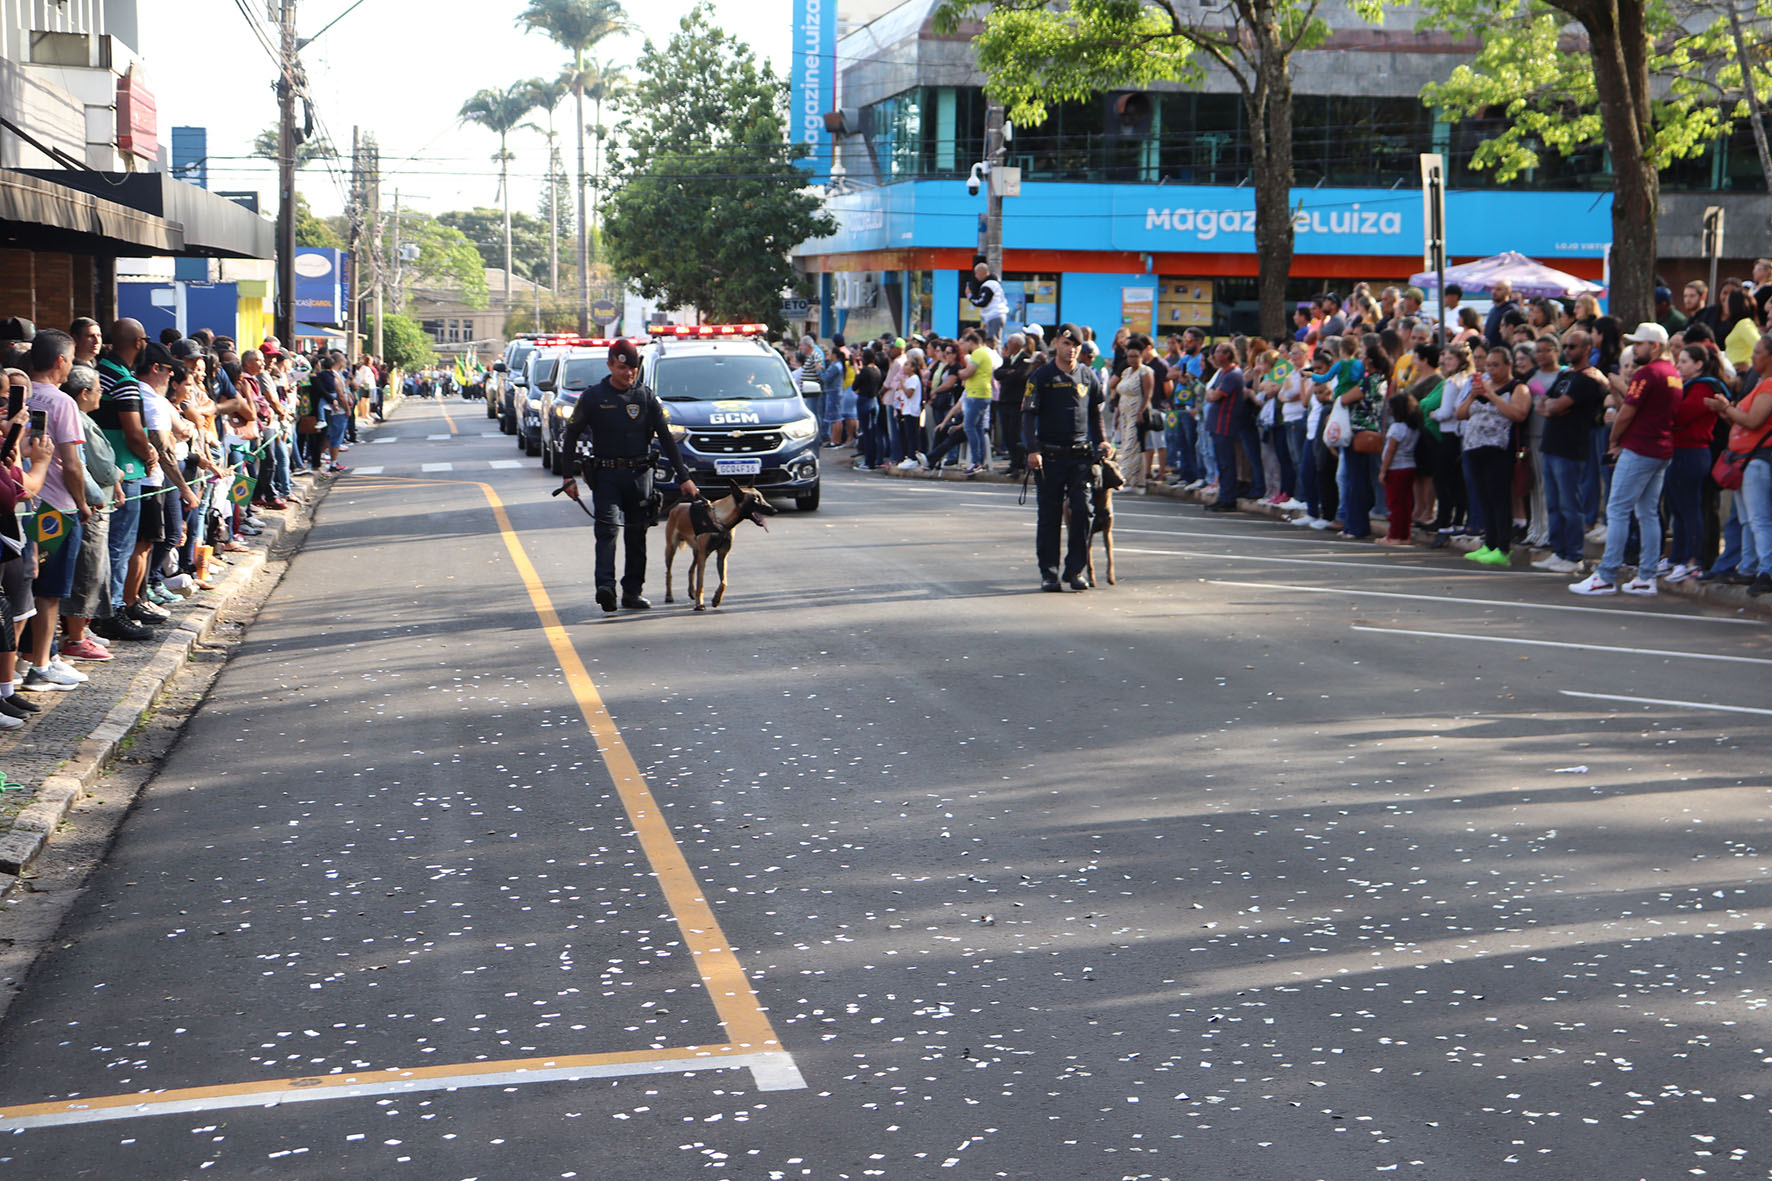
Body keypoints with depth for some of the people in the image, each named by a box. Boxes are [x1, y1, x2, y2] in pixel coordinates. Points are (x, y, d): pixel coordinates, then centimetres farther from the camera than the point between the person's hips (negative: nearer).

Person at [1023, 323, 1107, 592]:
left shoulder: (1087, 378, 11)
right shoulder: (1041, 377, 1)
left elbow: (1096, 413, 21)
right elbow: (1028, 415, -3)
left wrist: (1101, 441, 8)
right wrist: (1033, 449, -13)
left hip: (1081, 455, 3)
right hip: (1050, 456, -2)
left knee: (1082, 513, -3)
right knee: (1049, 516, 1)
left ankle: (1076, 570, 7)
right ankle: (1048, 572, 7)